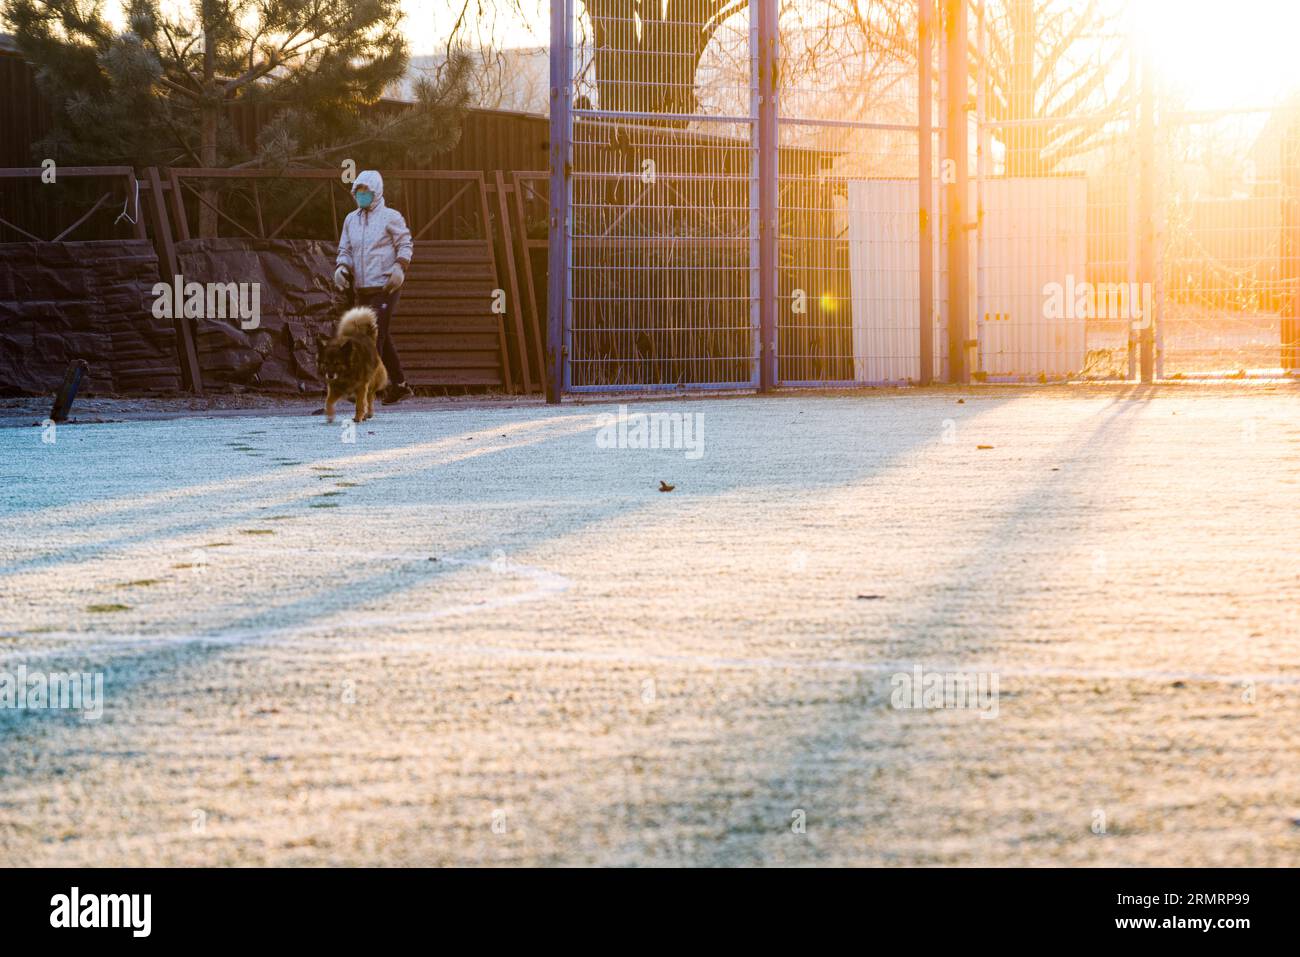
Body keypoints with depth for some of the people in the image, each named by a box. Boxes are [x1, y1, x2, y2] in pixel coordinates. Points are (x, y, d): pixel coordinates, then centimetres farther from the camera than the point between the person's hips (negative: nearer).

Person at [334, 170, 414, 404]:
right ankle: (399, 386, 21)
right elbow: (345, 250, 15)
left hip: (385, 287, -7)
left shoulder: (390, 217, -3)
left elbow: (406, 244, -2)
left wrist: (399, 266, -18)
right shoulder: (351, 220, 13)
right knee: (383, 339, 12)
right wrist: (341, 268, -5)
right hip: (362, 289, 7)